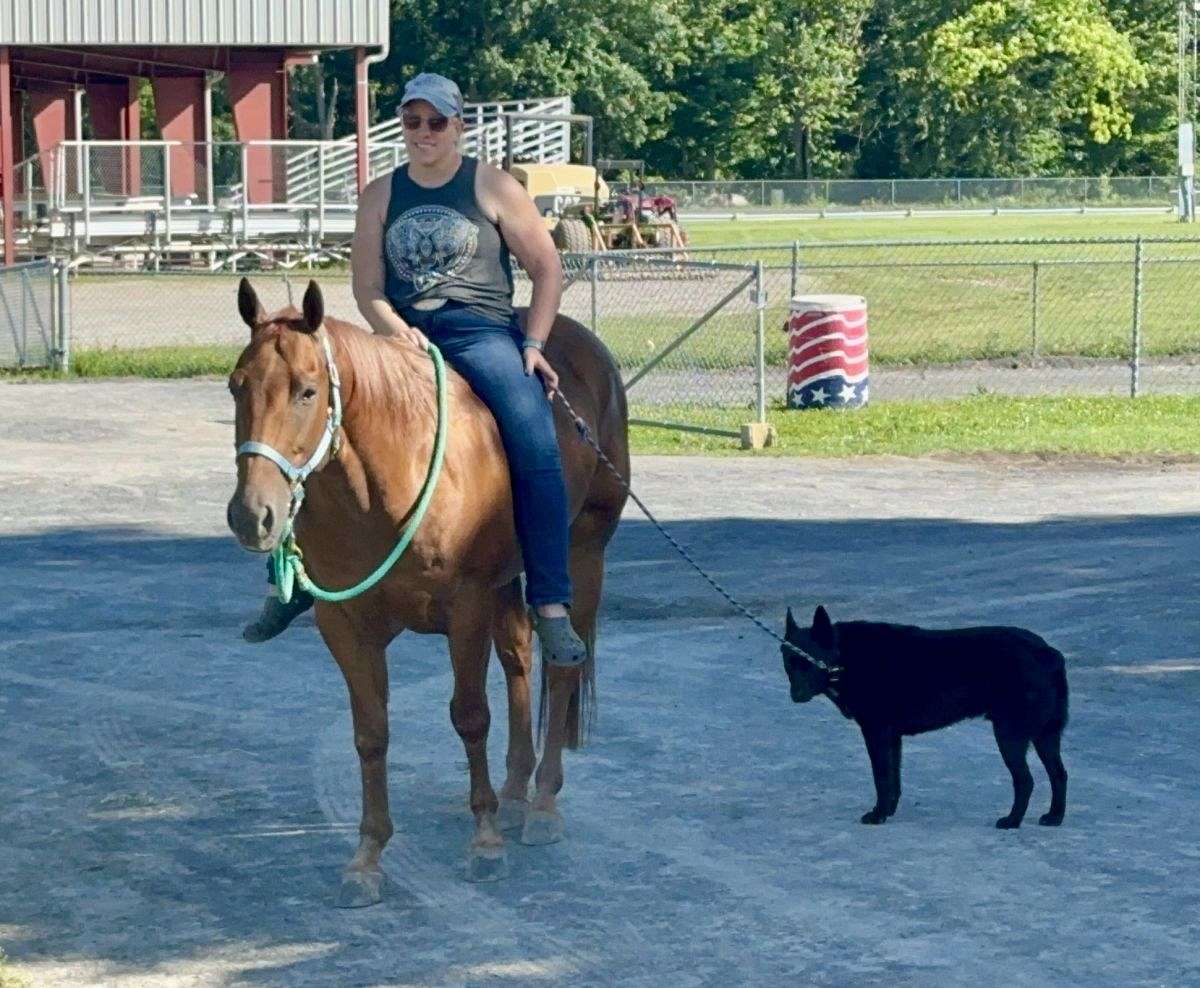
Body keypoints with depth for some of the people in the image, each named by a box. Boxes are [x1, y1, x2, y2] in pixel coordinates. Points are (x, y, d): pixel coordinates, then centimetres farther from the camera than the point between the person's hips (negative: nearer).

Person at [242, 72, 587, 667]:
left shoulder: (492, 188, 5)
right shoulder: (381, 196, 13)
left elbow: (546, 269, 6)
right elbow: (366, 287, 9)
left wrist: (533, 344, -5)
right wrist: (397, 331, -11)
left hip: (483, 333, -3)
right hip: (404, 337, 3)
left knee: (535, 445, -27)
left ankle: (552, 607, -26)